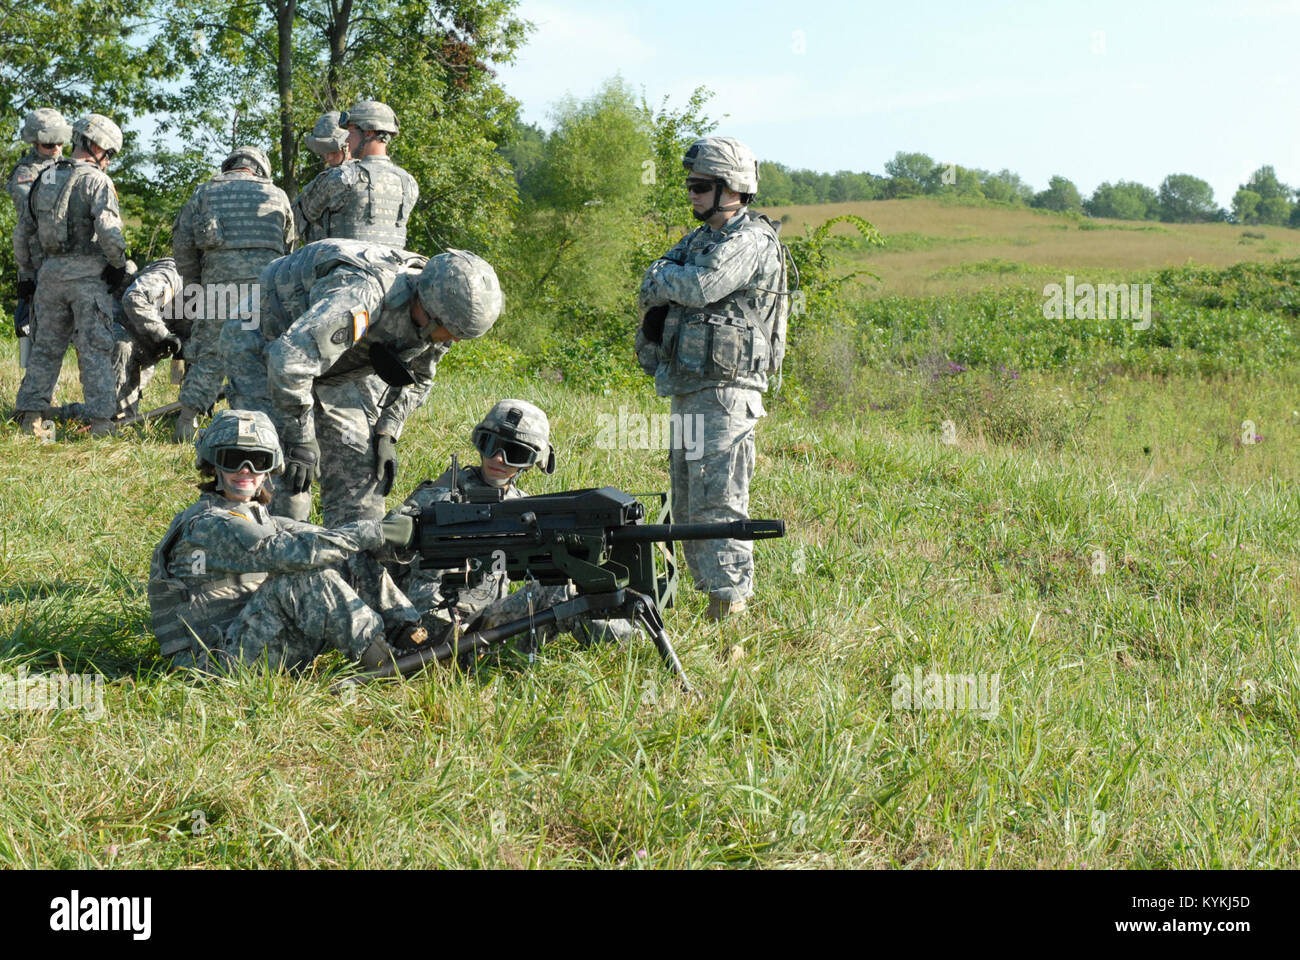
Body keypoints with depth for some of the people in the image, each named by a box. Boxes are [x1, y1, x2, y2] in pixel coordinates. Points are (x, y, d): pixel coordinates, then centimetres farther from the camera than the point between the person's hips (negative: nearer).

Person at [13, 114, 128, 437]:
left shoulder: (44, 179, 13)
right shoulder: (95, 180, -8)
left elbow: (23, 233, 18)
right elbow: (108, 229, -21)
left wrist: (26, 274, 25)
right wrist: (119, 263, -6)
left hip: (49, 273, 6)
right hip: (87, 274, -6)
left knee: (46, 347, 13)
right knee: (95, 348, -3)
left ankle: (30, 415, 12)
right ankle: (101, 419, -6)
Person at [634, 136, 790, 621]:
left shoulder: (752, 240, -11)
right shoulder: (700, 239, 19)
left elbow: (699, 286, -23)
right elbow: (652, 290, 15)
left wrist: (665, 279, -3)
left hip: (725, 391, -10)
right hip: (688, 393, 10)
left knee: (716, 503, -12)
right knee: (688, 508, 12)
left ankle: (730, 607, -10)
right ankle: (710, 594, 19)